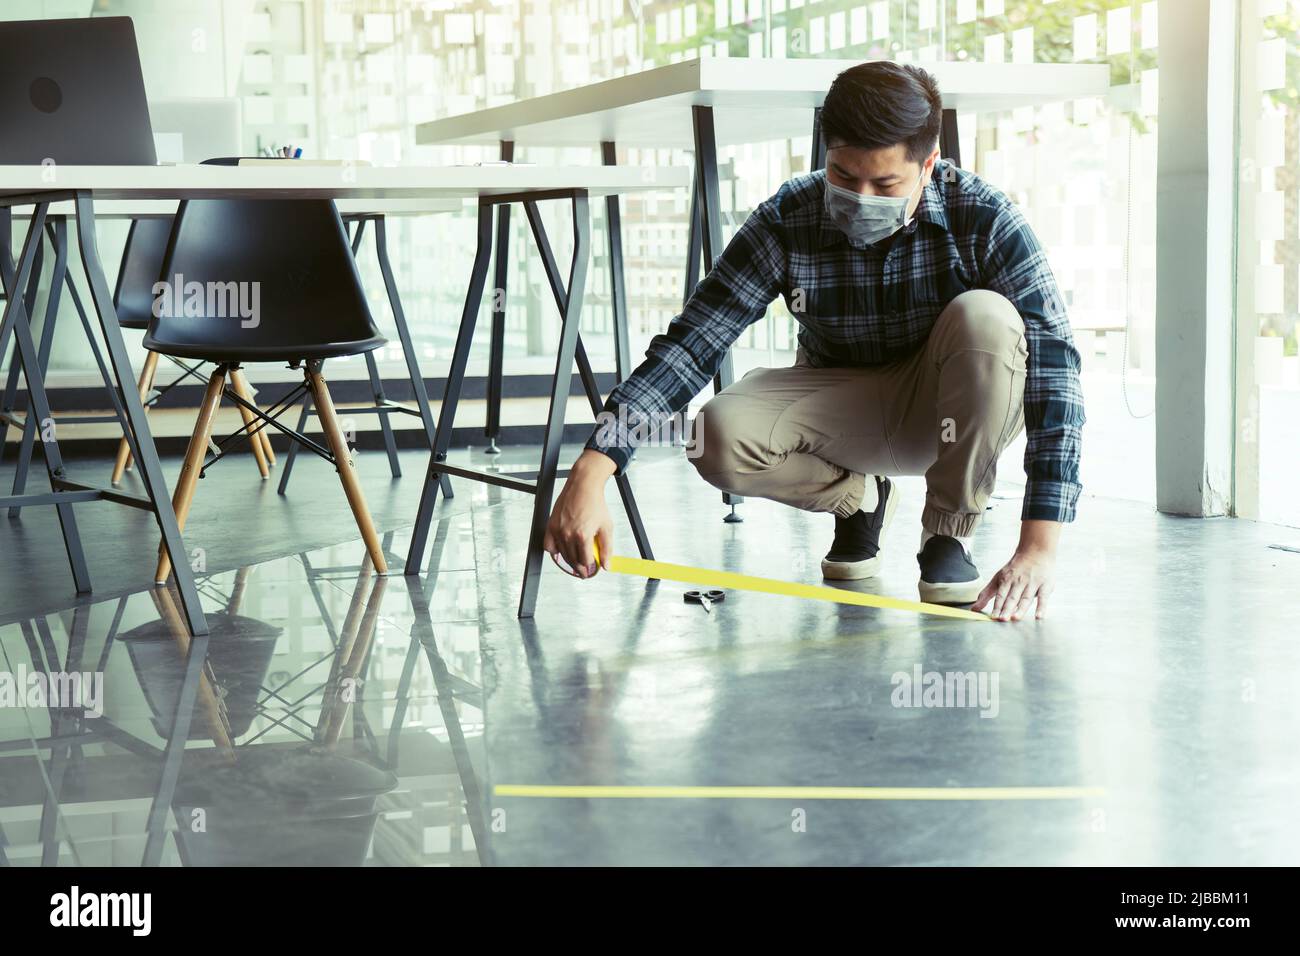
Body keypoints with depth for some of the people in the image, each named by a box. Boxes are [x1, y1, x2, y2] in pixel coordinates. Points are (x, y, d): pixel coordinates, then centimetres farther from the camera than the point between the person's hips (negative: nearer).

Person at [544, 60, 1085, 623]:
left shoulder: (983, 219, -24)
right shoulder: (787, 222, -20)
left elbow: (1051, 360, -29)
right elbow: (691, 344, -24)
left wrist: (1040, 544, -39)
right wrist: (591, 472, -38)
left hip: (960, 410, -1)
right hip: (845, 409, 1)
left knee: (985, 316, -33)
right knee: (721, 437, -28)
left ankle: (949, 532, -12)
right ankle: (857, 498, 5)